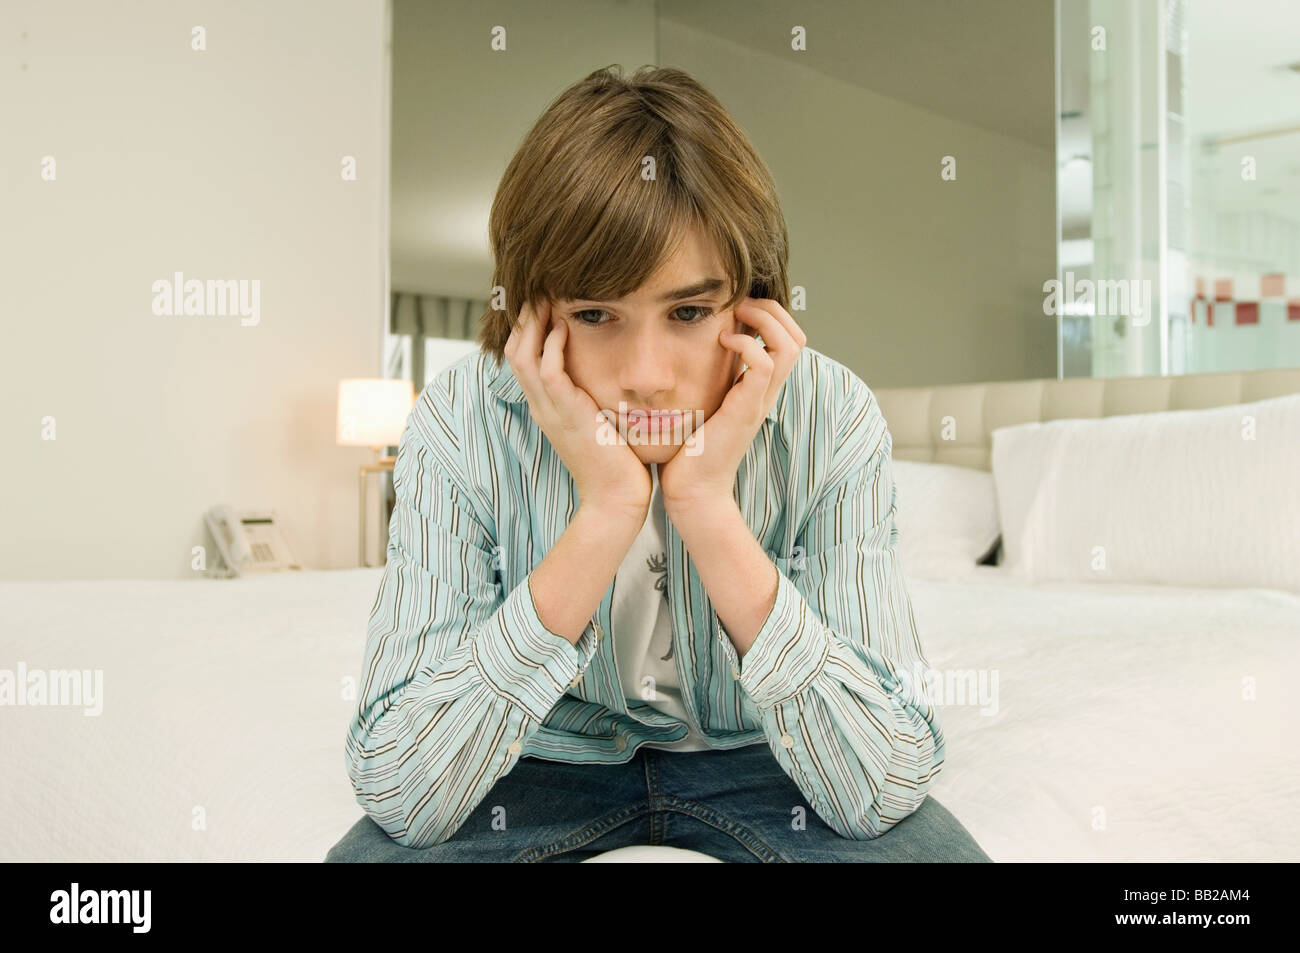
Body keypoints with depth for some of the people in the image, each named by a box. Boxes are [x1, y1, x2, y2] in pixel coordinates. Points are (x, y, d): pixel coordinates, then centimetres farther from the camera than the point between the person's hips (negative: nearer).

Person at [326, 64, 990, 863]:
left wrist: (710, 508, -35)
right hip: (546, 756, 0)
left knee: (936, 847, -25)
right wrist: (604, 512, -36)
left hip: (754, 750, 1)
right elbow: (396, 792, -28)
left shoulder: (832, 420, -22)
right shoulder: (460, 427, -22)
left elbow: (886, 790, -26)